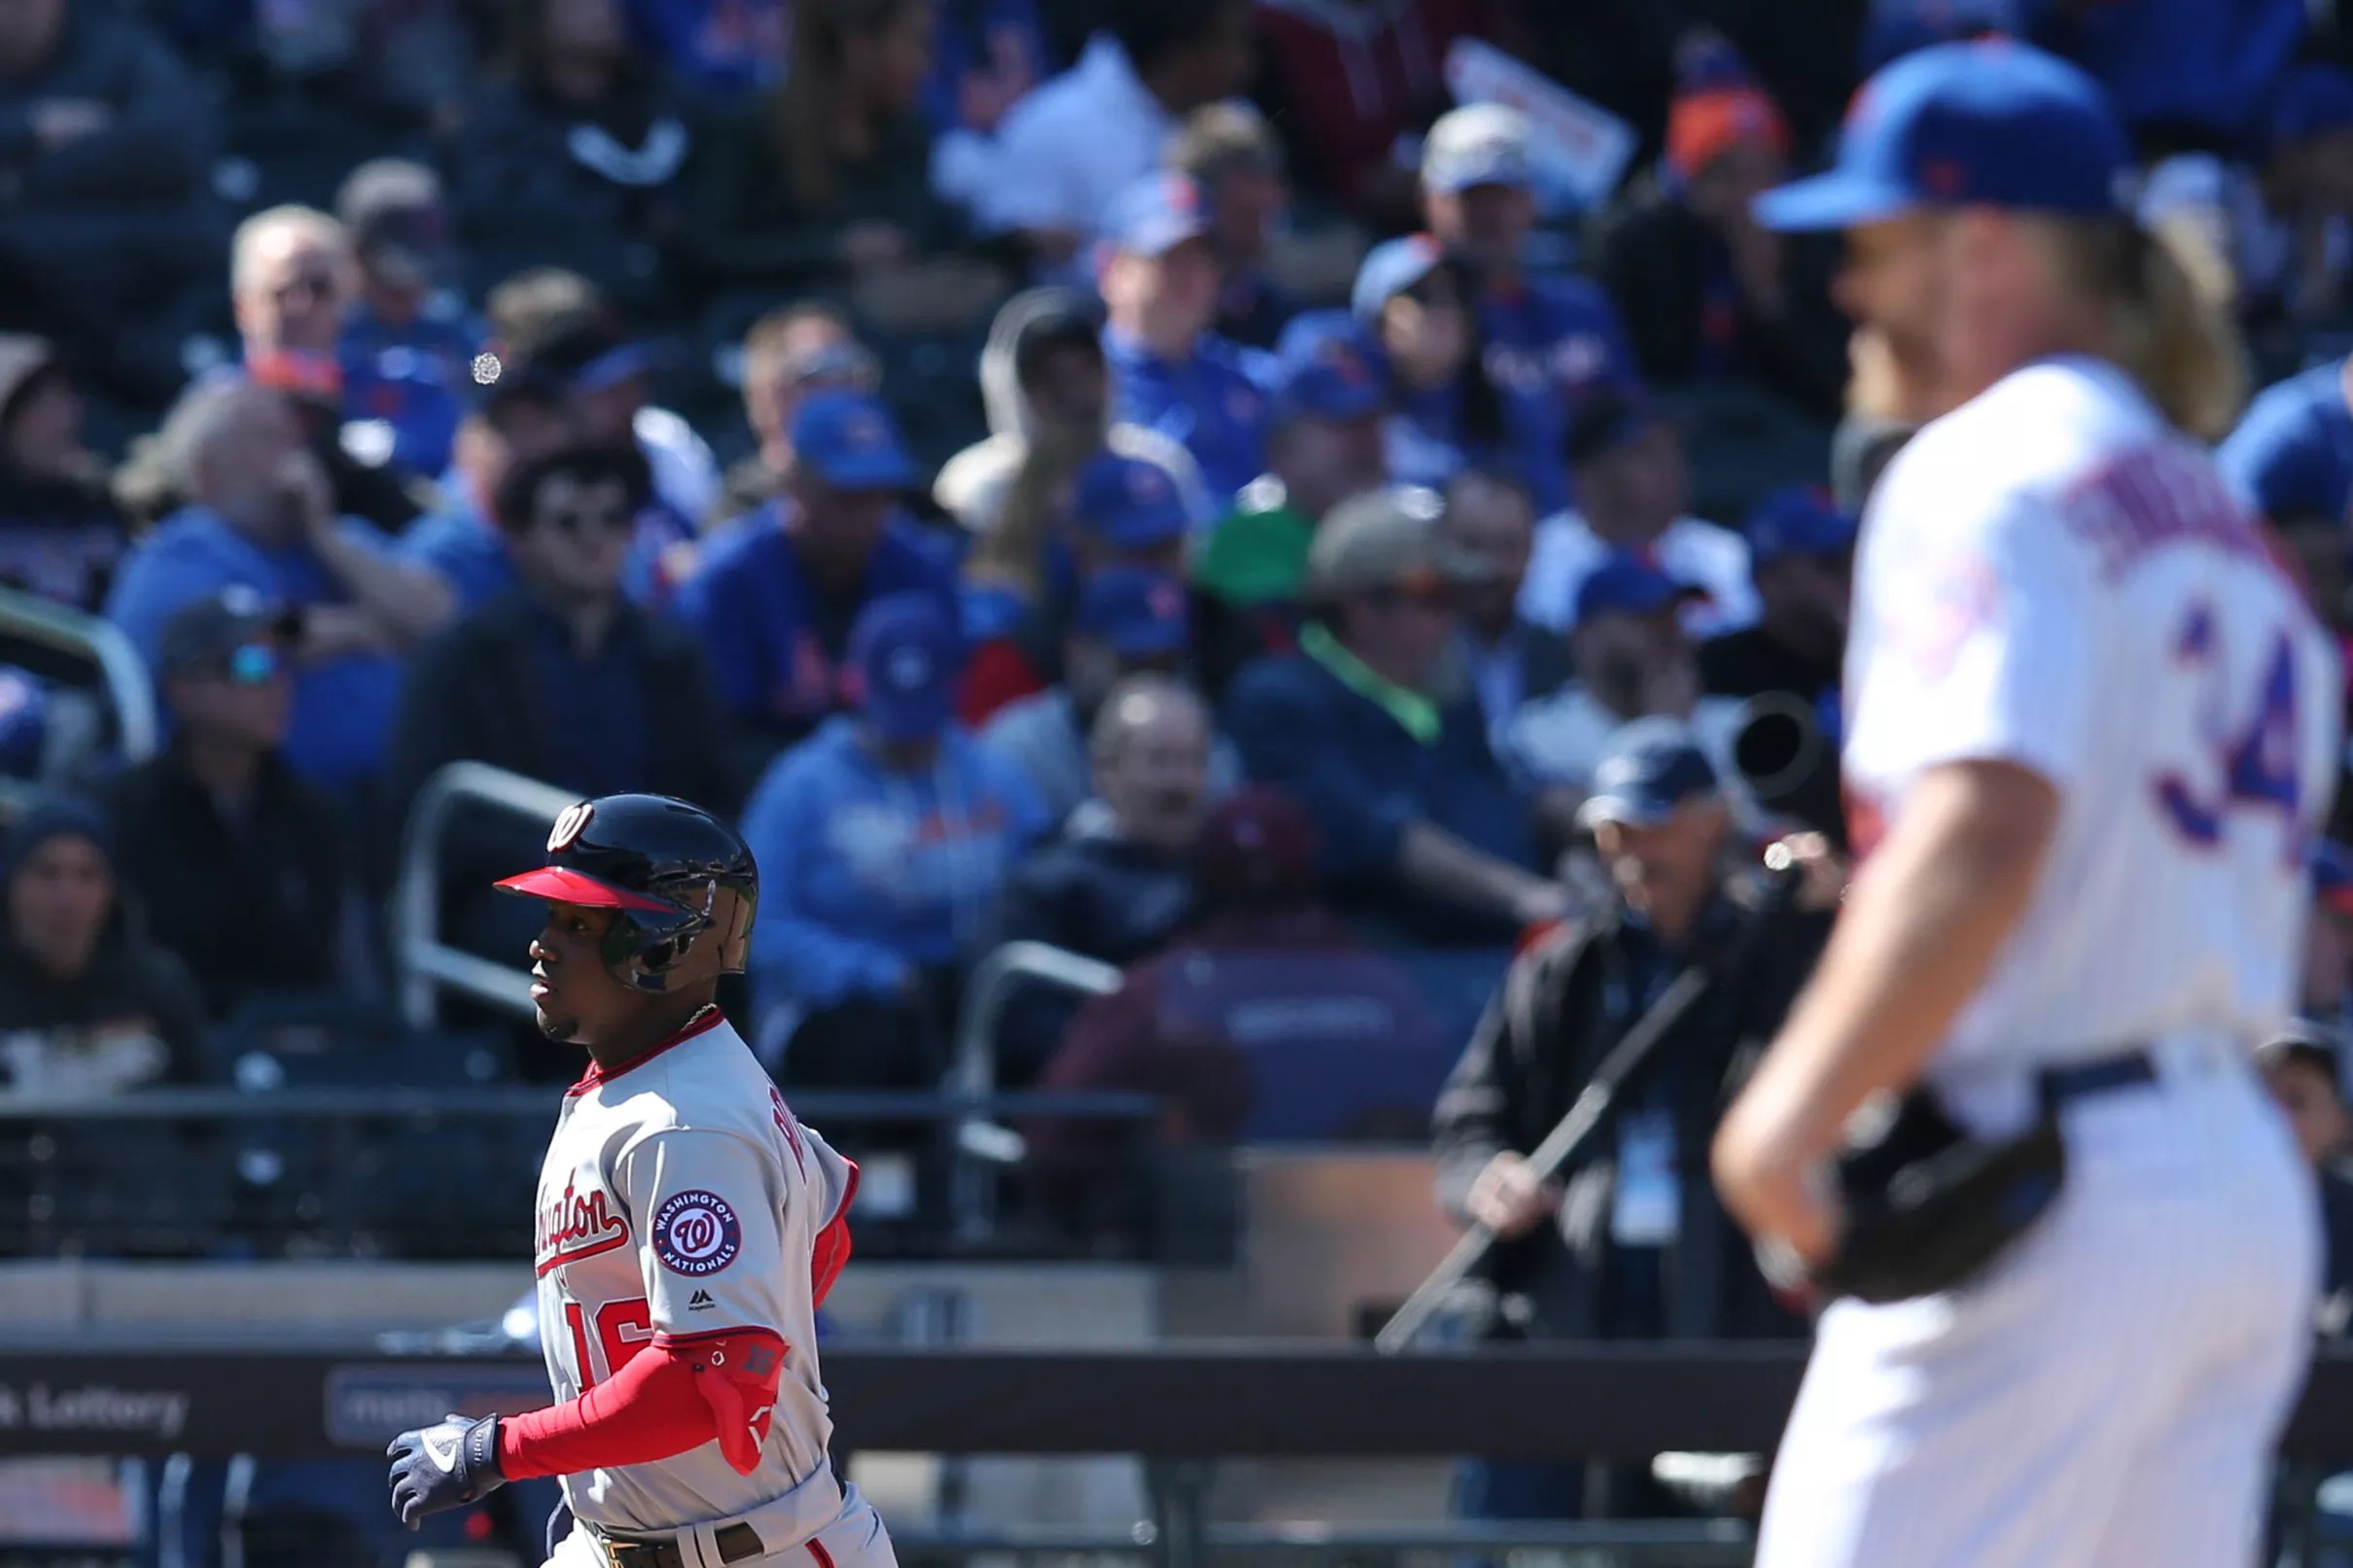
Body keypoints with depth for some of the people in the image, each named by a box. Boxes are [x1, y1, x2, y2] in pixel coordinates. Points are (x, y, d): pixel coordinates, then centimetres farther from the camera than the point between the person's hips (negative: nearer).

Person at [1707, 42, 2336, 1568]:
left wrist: (1797, 1107, -24)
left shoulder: (1992, 470, -8)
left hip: (2044, 1199, -9)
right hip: (2251, 1191, 9)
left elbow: (1986, 825, -22)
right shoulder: (2219, 511, 20)